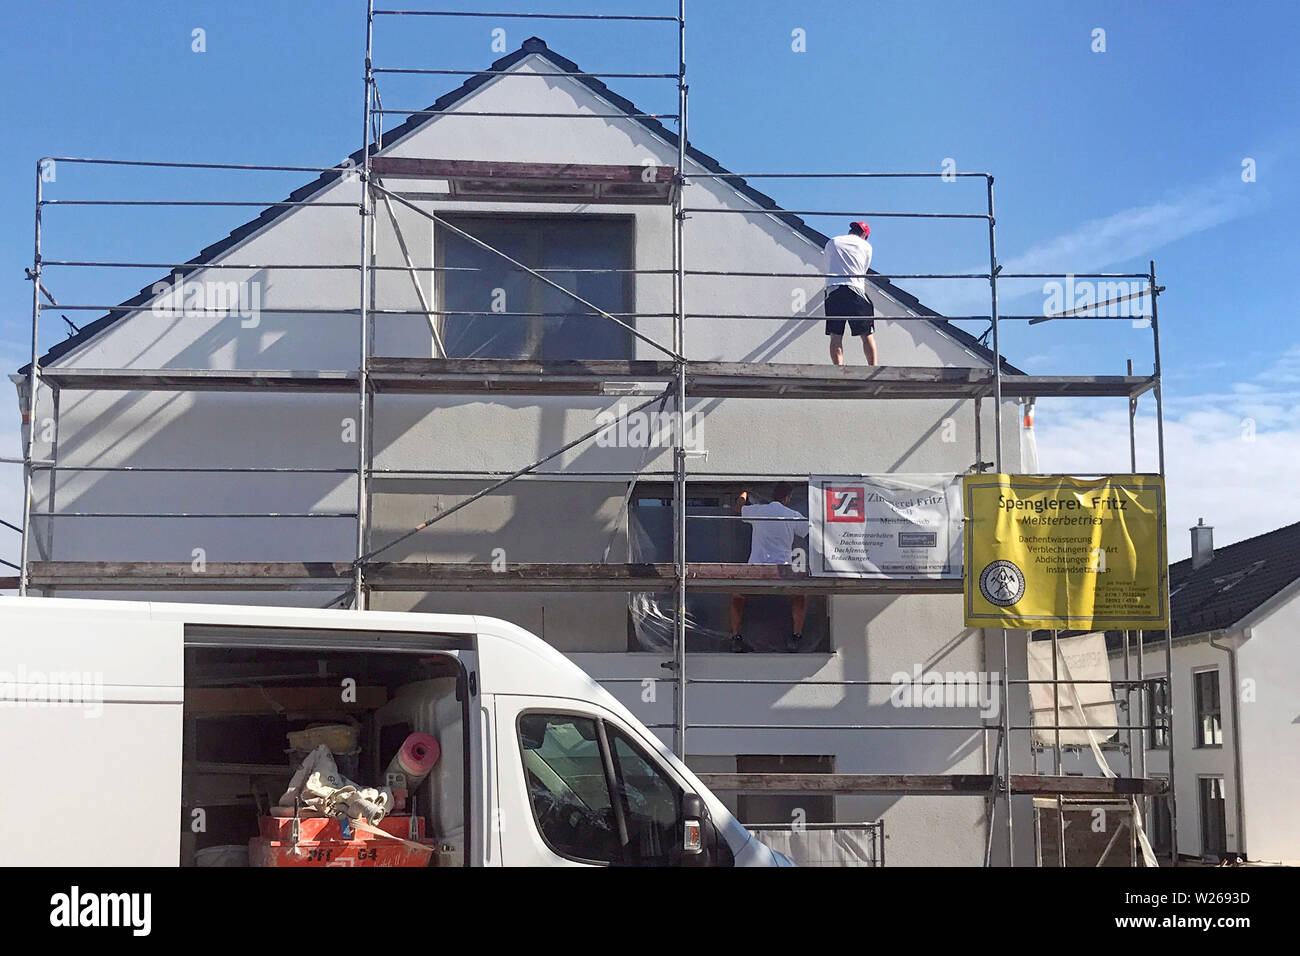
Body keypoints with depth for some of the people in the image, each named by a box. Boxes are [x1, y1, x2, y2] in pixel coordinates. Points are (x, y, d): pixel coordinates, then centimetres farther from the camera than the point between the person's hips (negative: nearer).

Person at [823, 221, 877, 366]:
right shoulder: (866, 246, 13)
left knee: (836, 336, -2)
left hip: (833, 290, 1)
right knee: (867, 335, 2)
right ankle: (873, 367, -5)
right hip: (856, 291, -1)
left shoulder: (831, 243, 18)